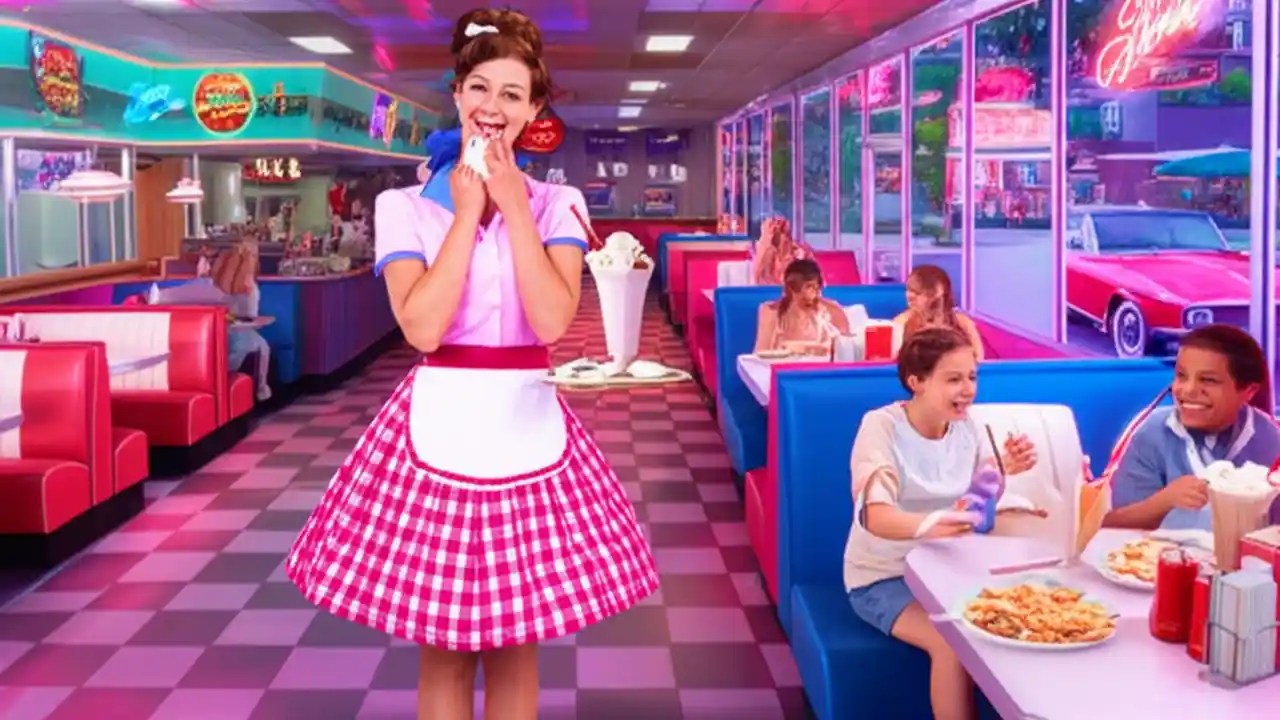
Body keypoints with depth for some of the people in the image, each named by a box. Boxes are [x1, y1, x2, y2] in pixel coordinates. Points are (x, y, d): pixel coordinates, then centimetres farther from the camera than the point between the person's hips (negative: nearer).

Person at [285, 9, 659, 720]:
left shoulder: (556, 204, 4)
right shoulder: (405, 206, 0)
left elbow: (553, 321, -13)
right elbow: (422, 326, -15)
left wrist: (513, 206, -11)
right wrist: (467, 213, -11)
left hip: (528, 424, 1)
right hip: (440, 423, -1)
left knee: (516, 639, 10)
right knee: (443, 642, 8)